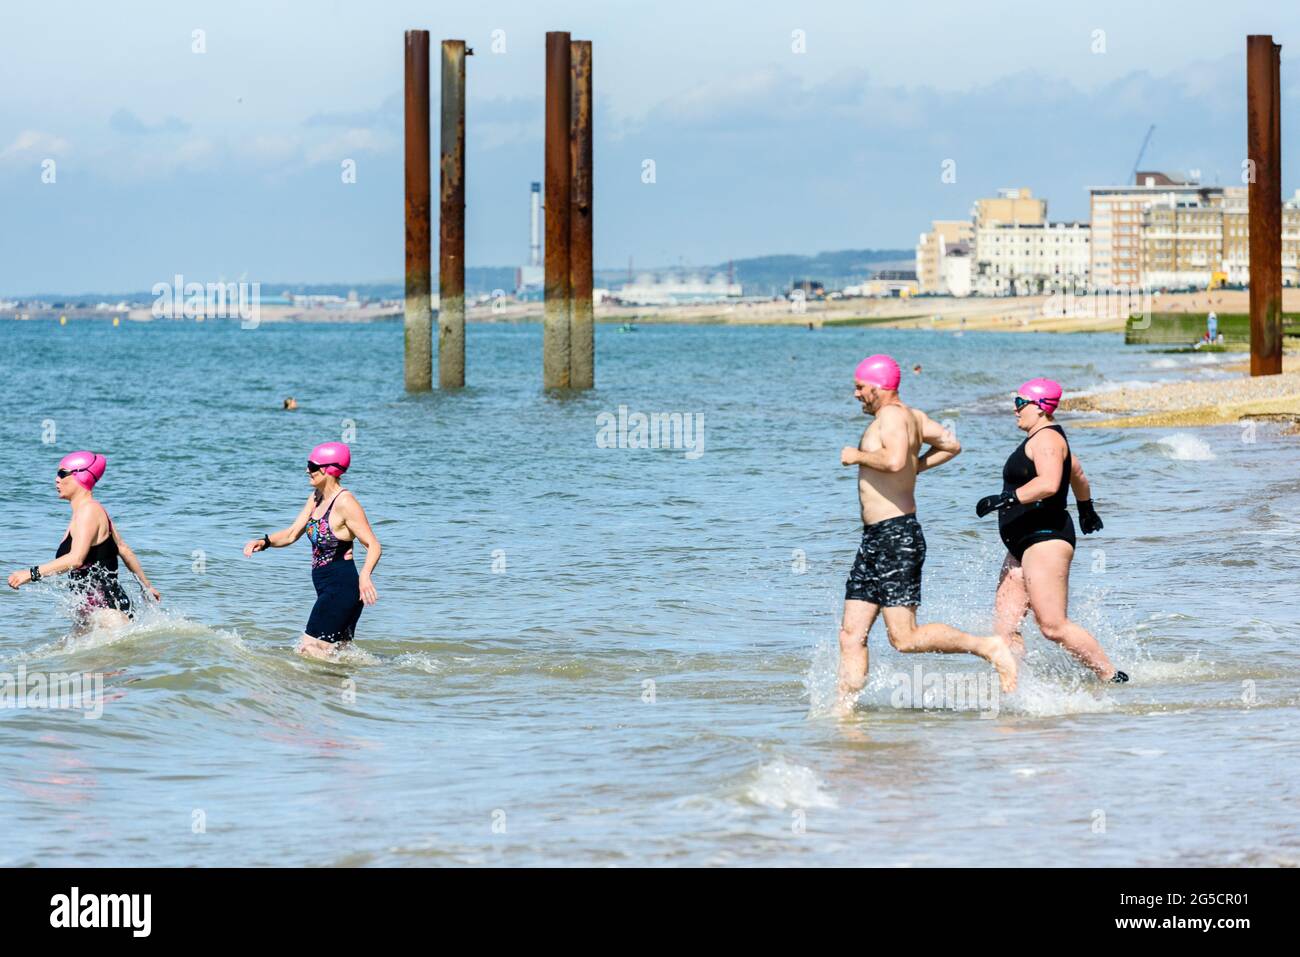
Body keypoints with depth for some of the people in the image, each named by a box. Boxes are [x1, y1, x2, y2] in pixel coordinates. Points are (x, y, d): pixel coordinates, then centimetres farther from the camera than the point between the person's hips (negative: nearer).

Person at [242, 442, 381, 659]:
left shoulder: (345, 502, -18)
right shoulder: (316, 498, 9)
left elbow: (373, 546, -20)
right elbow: (292, 534, 16)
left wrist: (365, 576, -37)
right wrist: (264, 542, -3)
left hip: (341, 589, -10)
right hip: (328, 590, 10)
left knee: (309, 651, -12)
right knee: (338, 653, 15)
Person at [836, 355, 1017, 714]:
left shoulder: (892, 416, -13)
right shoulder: (913, 416, 16)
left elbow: (894, 459, -32)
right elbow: (951, 445, 27)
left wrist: (857, 455, -17)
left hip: (896, 537, -10)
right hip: (874, 539, 10)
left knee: (904, 637, -12)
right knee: (851, 634, 5)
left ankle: (988, 647, -4)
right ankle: (843, 710, 4)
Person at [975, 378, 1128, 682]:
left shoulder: (1046, 438, -11)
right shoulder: (1042, 439, 22)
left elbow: (1049, 484, -29)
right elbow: (1078, 475, 38)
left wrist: (1004, 499, -27)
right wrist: (1086, 511, 54)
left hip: (1045, 540, -11)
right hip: (1024, 548, 11)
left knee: (1053, 626, -13)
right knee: (1004, 626, 1)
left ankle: (1113, 678, -4)